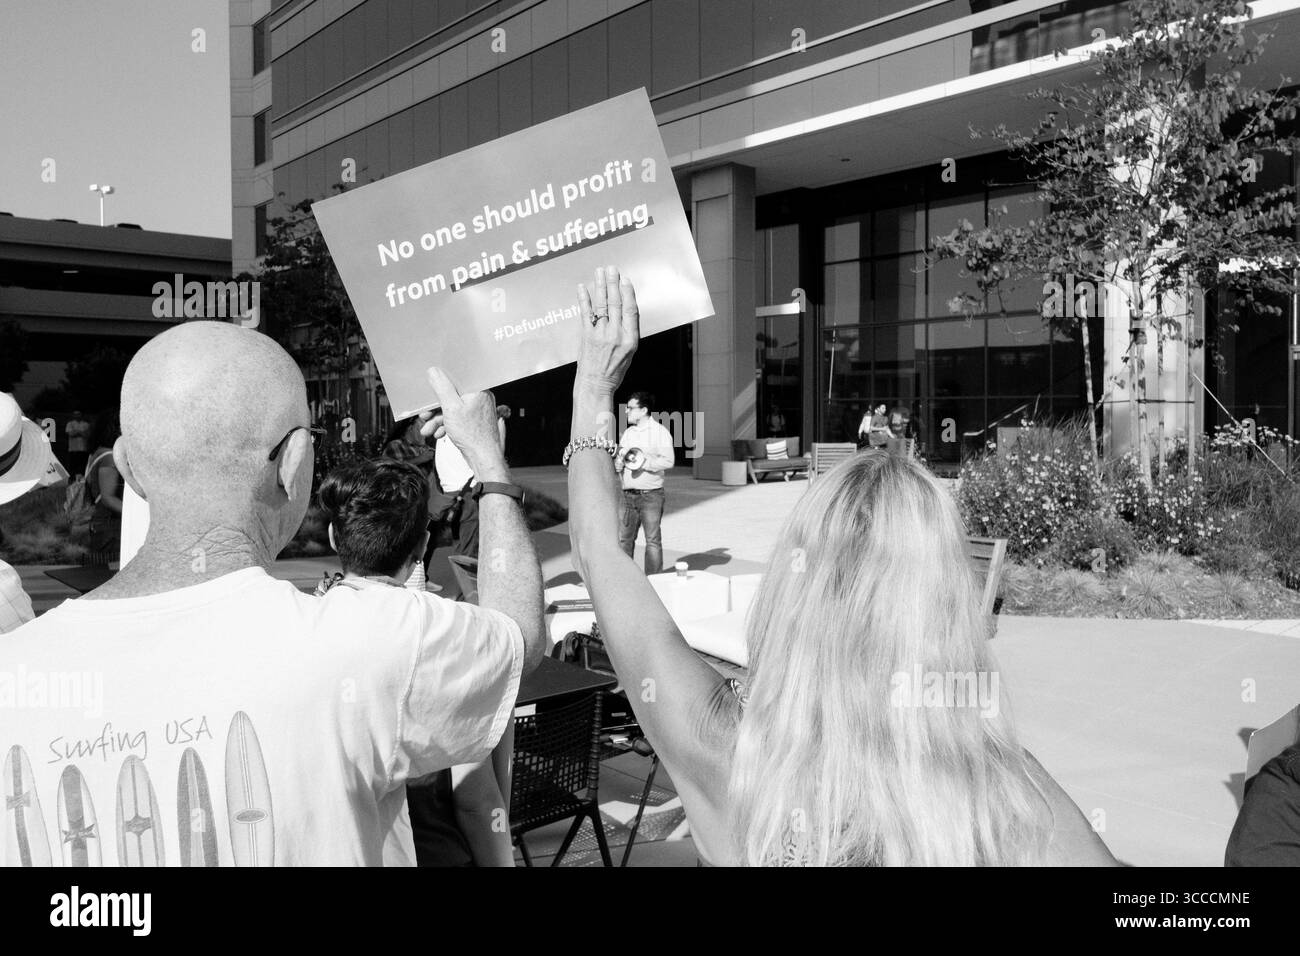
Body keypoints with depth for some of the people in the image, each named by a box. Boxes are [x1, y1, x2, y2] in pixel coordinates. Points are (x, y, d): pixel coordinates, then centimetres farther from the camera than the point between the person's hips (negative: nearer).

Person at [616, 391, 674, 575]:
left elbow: (667, 461, -13)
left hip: (650, 495, -6)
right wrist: (618, 463, -3)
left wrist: (642, 461, -19)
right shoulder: (627, 432, 15)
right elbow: (619, 456, 20)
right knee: (624, 538, 6)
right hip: (628, 495, 6)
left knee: (653, 540, -1)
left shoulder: (660, 432, -4)